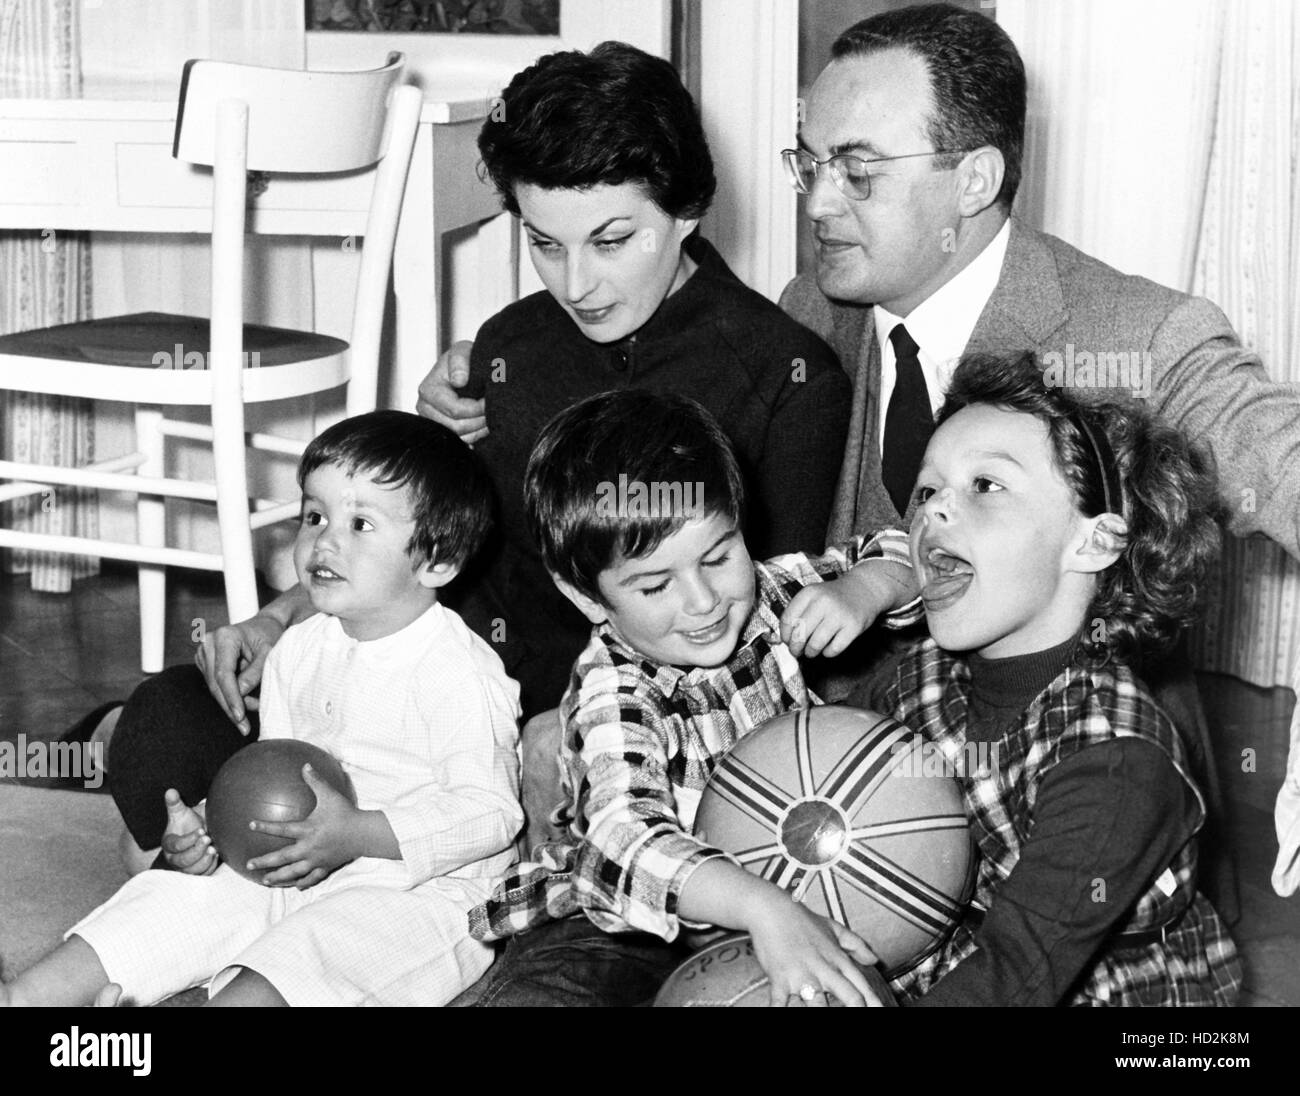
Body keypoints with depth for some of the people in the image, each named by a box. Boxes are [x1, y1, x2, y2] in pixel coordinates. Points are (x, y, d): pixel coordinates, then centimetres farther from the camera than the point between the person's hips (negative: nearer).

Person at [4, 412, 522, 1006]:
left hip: (424, 888, -7)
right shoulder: (298, 652, 8)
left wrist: (356, 834, -28)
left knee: (311, 944, -32)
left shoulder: (461, 674, -16)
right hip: (300, 872, 7)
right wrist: (209, 827, -4)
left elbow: (490, 812, -20)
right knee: (182, 893, -9)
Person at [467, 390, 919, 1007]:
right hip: (625, 926, -7)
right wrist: (765, 910, -56)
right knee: (529, 995, -34)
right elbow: (627, 840, -41)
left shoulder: (766, 596, -5)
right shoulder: (611, 695, -23)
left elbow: (894, 559, 10)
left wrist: (861, 591, -15)